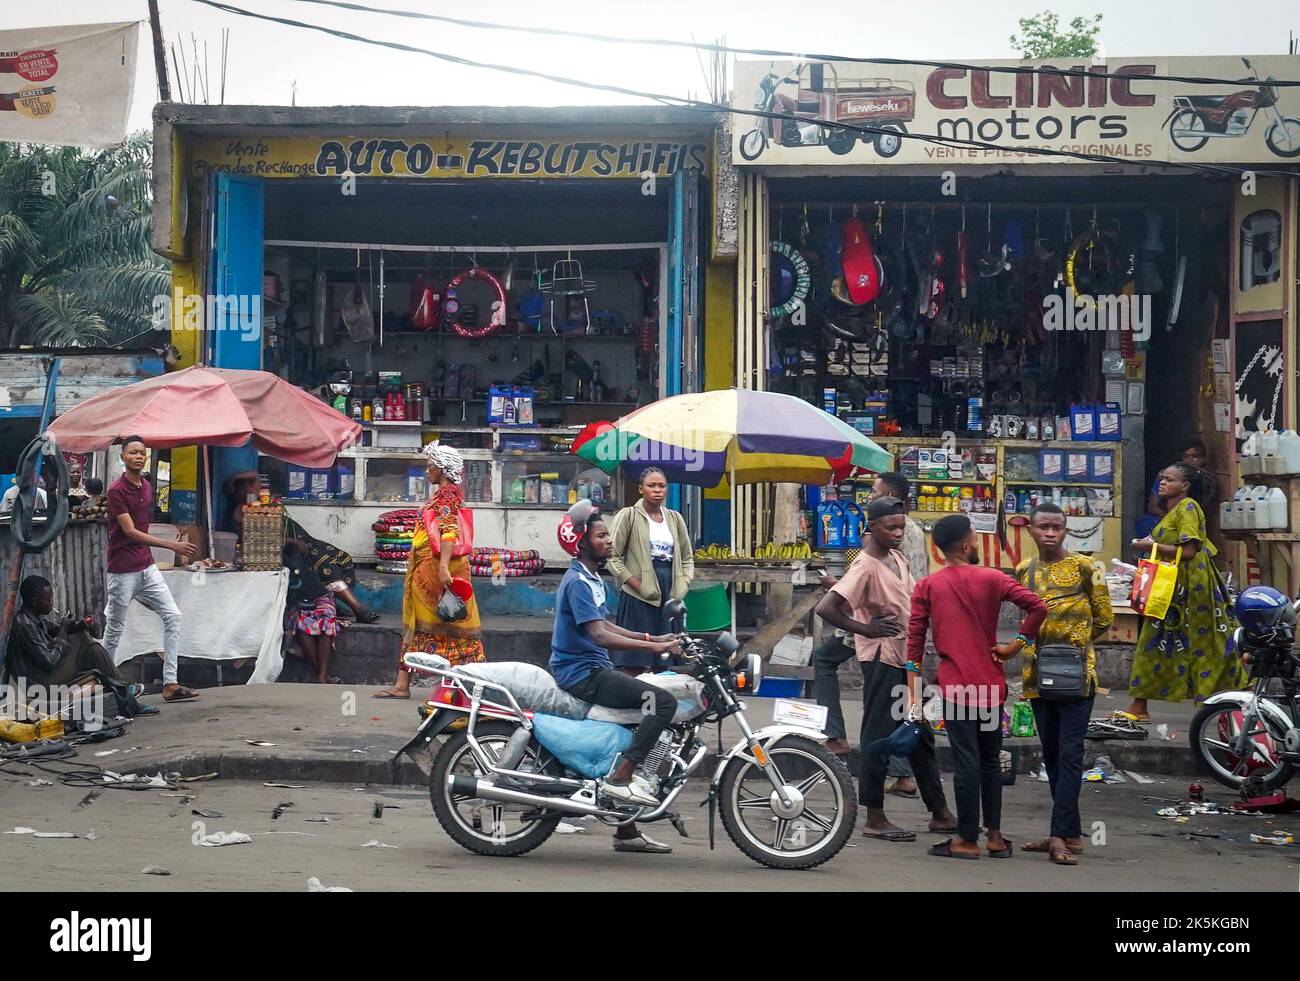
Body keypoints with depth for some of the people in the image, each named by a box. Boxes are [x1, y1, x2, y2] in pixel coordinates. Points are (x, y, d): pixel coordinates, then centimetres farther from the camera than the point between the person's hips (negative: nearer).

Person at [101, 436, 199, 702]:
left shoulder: (146, 487, 10)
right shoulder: (117, 490, -14)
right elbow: (130, 532, -20)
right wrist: (172, 545, -26)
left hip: (147, 566, 7)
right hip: (123, 570, -7)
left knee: (173, 616, -2)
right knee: (115, 629, 3)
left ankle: (170, 684, -4)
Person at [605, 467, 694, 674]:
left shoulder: (675, 519, 16)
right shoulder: (629, 515, 0)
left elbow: (687, 557, 22)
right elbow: (613, 557, -6)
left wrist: (683, 585, 5)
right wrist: (639, 585, -12)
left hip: (670, 598, 5)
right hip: (638, 599, -5)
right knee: (636, 666, -9)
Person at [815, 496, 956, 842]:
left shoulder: (897, 558, 8)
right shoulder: (865, 567, -17)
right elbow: (826, 608, -26)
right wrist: (866, 629, -17)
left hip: (906, 657, 9)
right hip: (882, 660, -9)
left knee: (921, 735, 14)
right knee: (879, 737, -1)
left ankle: (939, 813, 23)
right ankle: (875, 819, 7)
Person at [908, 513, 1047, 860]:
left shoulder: (927, 587, 0)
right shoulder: (992, 579, 0)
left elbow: (915, 639, -2)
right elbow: (1038, 607, -9)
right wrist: (1017, 644, 0)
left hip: (955, 685, -1)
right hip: (991, 684, 1)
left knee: (965, 762, 0)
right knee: (990, 760, 14)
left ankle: (967, 840, 3)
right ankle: (995, 836, 17)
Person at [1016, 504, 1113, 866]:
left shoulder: (1084, 567, -3)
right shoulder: (1024, 570, 10)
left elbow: (1104, 618, 2)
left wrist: (1074, 642, 2)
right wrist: (1037, 646, 8)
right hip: (1037, 673, 6)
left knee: (1069, 754, -9)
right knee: (1051, 754, 9)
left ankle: (1061, 834, -12)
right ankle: (1070, 832, 17)